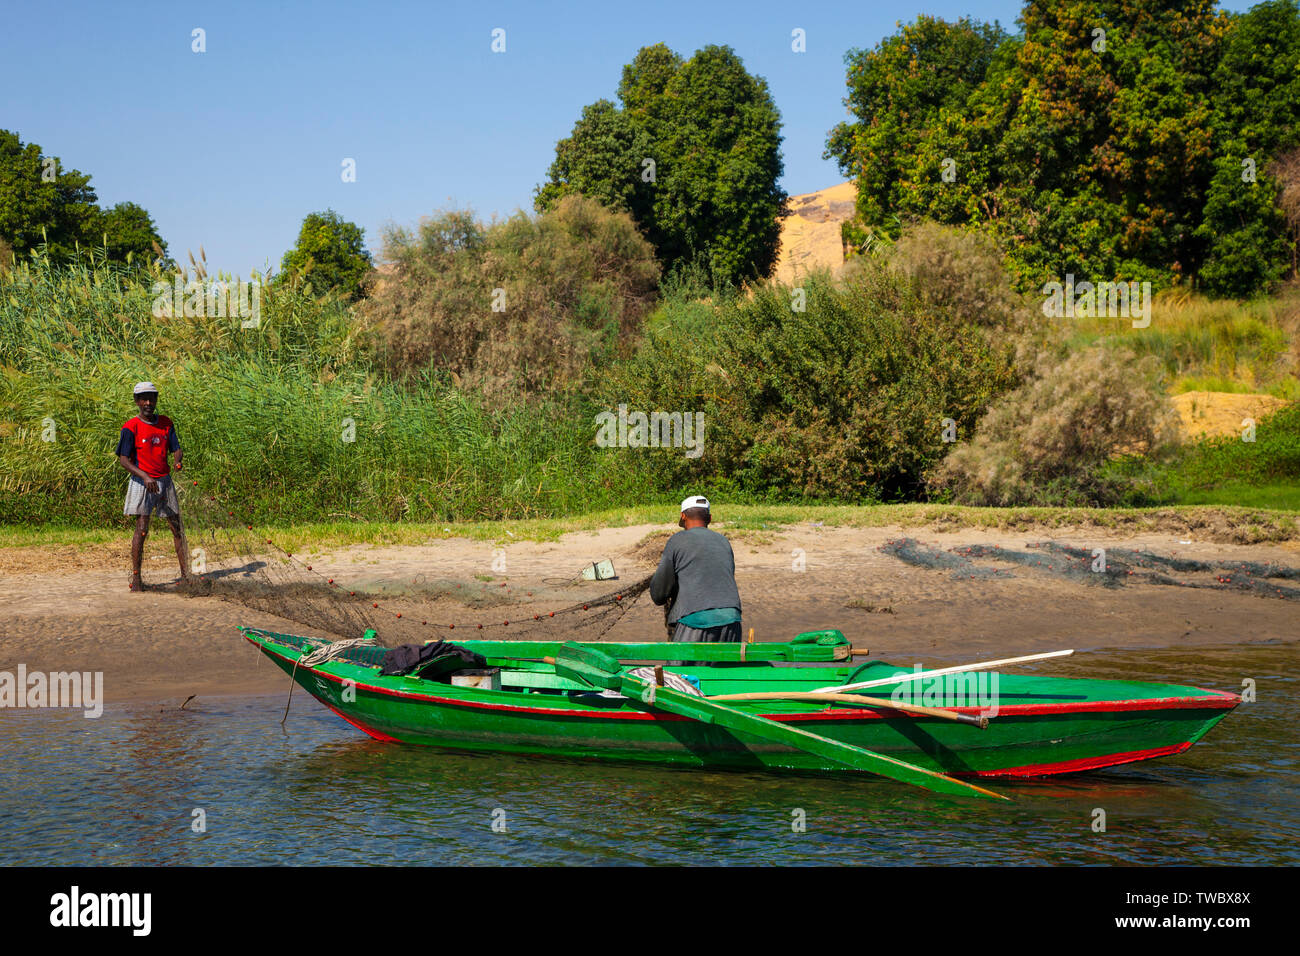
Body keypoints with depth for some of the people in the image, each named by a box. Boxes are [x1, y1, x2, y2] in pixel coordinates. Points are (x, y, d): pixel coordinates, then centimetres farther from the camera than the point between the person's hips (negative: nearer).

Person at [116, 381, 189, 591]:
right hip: (142, 482, -5)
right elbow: (123, 459, -12)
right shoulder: (131, 428, -8)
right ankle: (136, 578, -6)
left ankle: (185, 574, 12)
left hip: (165, 481, 5)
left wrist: (178, 461, -16)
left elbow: (176, 449, 9)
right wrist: (145, 477, -24)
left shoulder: (166, 424, 7)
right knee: (142, 529, -11)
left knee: (177, 527, 5)